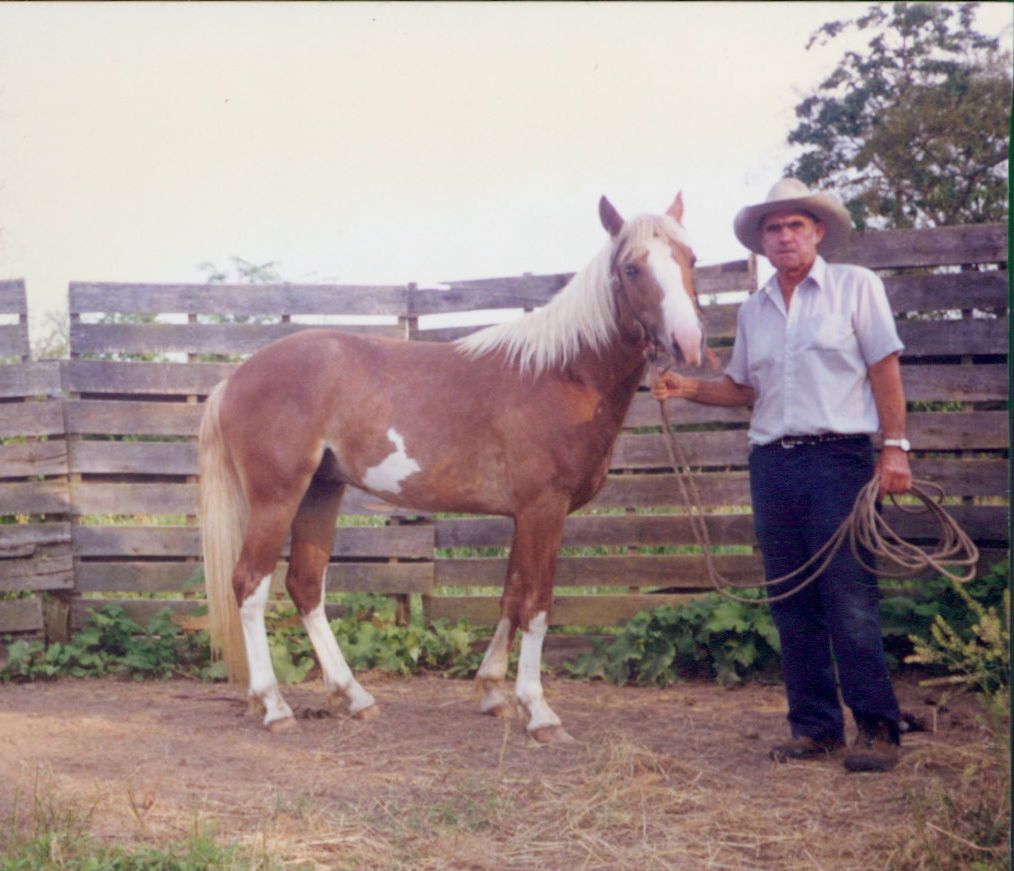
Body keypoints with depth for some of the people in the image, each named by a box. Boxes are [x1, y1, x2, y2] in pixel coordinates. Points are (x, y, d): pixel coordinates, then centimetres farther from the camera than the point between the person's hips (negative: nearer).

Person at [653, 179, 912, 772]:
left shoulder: (856, 286, 2)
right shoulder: (754, 310, 16)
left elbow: (885, 369, -2)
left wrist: (895, 447, -10)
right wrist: (690, 388, 5)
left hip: (840, 456, -5)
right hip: (773, 462, 5)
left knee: (850, 601, -9)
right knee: (792, 605, 6)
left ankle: (878, 729, -4)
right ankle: (816, 727, 13)